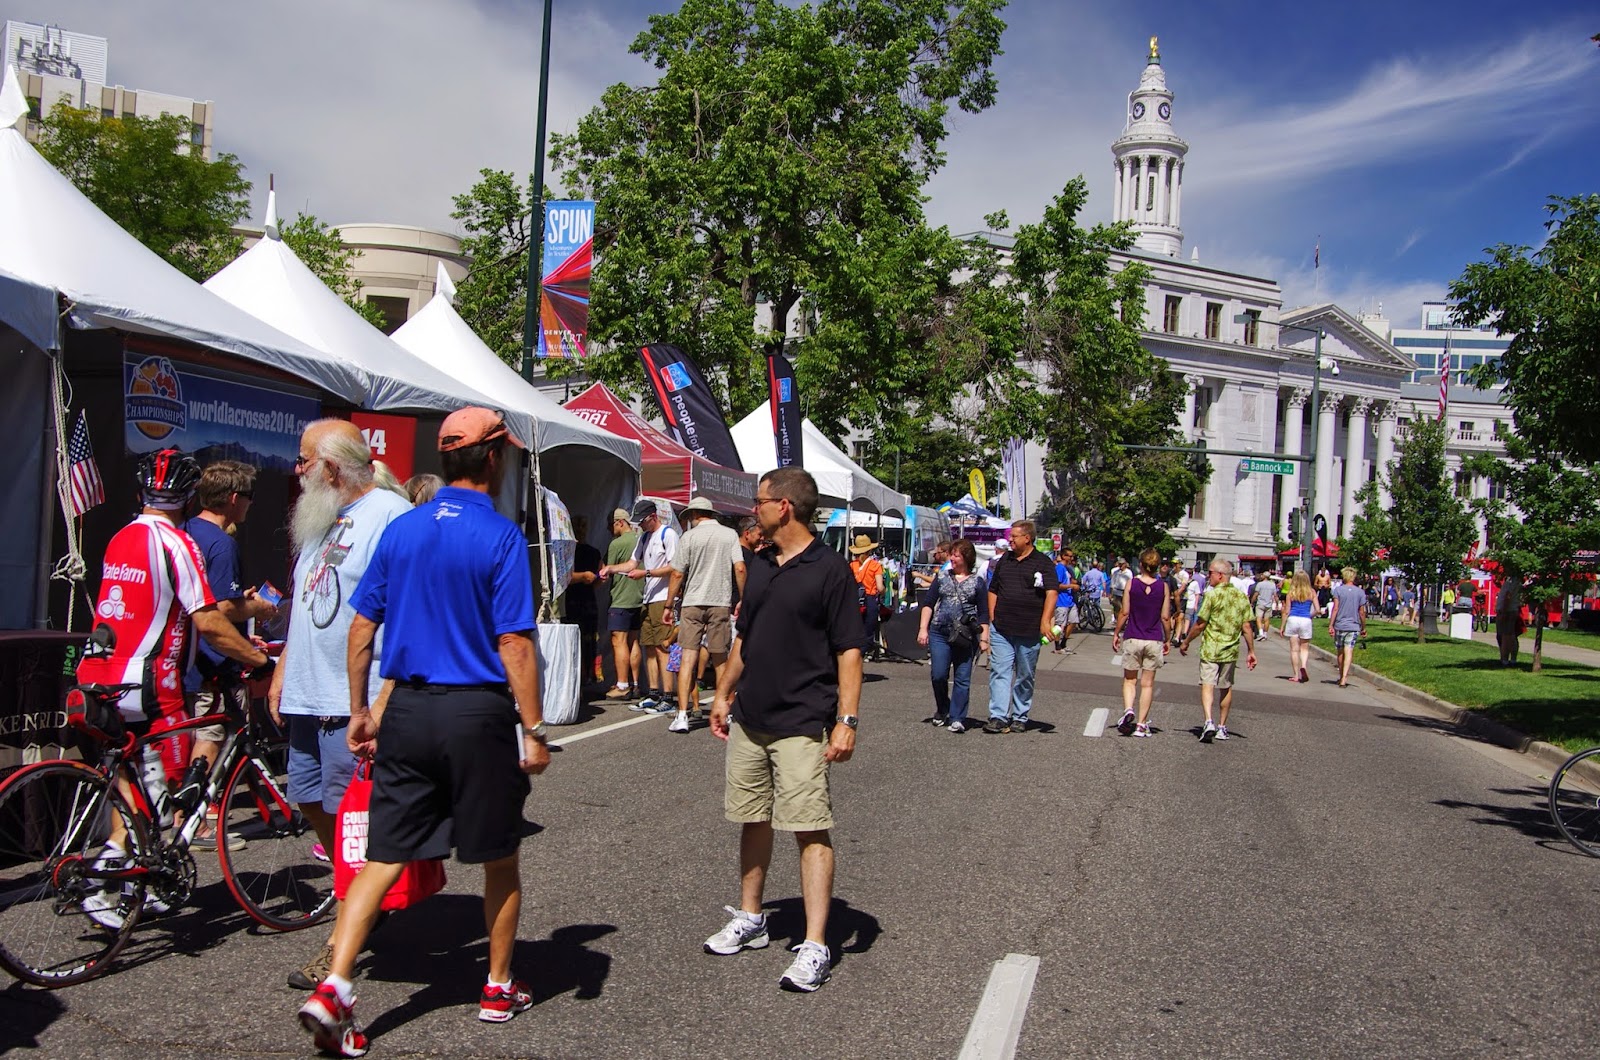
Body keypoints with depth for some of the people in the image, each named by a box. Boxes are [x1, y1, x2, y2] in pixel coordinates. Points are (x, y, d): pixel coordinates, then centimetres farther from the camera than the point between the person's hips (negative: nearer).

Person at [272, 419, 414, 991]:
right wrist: (281, 674, 20)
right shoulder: (320, 519, 17)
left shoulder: (388, 515, -13)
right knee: (311, 802, 14)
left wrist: (381, 701, -22)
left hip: (354, 701, -9)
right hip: (307, 696, 9)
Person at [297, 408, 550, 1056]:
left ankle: (334, 988, -3)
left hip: (407, 711, 4)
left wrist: (359, 710, 17)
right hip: (478, 712, -4)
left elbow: (361, 628, 8)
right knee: (500, 860, 13)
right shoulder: (500, 536, -11)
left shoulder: (400, 530, 6)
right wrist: (534, 730, -9)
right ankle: (499, 989, 27)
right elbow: (515, 644, -14)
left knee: (384, 857, 8)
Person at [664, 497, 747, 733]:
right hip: (721, 602, 2)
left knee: (687, 658, -3)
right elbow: (740, 569, -4)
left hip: (692, 602, -2)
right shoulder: (730, 534, 5)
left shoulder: (689, 537, 0)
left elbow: (677, 574, -2)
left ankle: (683, 715, -11)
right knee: (720, 660, 12)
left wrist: (669, 605, 5)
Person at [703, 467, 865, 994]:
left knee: (811, 830, -6)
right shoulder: (760, 566, 12)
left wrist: (847, 720, -17)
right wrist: (724, 694, 19)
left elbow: (849, 650, -11)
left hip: (802, 724, -7)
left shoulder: (830, 569, -10)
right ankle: (750, 919, 31)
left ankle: (815, 947, -3)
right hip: (749, 719, 7)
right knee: (752, 820, 16)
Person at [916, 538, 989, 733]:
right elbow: (928, 603, 9)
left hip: (966, 637, -1)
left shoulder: (977, 582, 7)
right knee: (938, 675, -1)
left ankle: (957, 719, 4)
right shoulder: (942, 577, 11)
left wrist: (984, 638, -1)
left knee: (962, 679, -1)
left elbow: (984, 613, 7)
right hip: (939, 634, 1)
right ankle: (942, 710, 23)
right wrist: (923, 629, 0)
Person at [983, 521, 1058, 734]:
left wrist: (1045, 621, -23)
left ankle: (1019, 718, 16)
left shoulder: (1043, 563, -1)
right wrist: (992, 620, 11)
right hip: (1001, 629, 3)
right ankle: (998, 717, -9)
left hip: (1029, 631, -3)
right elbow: (993, 591, 20)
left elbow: (1051, 593, -11)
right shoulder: (1004, 560, 13)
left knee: (1025, 677, 7)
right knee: (999, 672, -6)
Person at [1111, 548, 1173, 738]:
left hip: (1133, 639, -1)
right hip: (1154, 641, 1)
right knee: (1147, 683, 8)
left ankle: (1128, 711, -13)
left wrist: (1116, 634, 8)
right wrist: (1168, 639, 11)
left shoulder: (1131, 584, -5)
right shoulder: (1164, 587, -3)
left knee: (1129, 680, 12)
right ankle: (1142, 724, 9)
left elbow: (1124, 612, -4)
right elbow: (1166, 617, -2)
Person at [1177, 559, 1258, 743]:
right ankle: (1222, 727, 24)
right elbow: (1247, 627, 2)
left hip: (1210, 649, -5)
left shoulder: (1212, 594, -12)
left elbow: (1199, 624, -10)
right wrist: (1251, 652, 9)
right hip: (1231, 651, 5)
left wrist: (1185, 642, 2)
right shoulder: (1242, 597, 3)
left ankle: (1209, 722, -23)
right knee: (1226, 688, 16)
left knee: (1207, 684, -4)